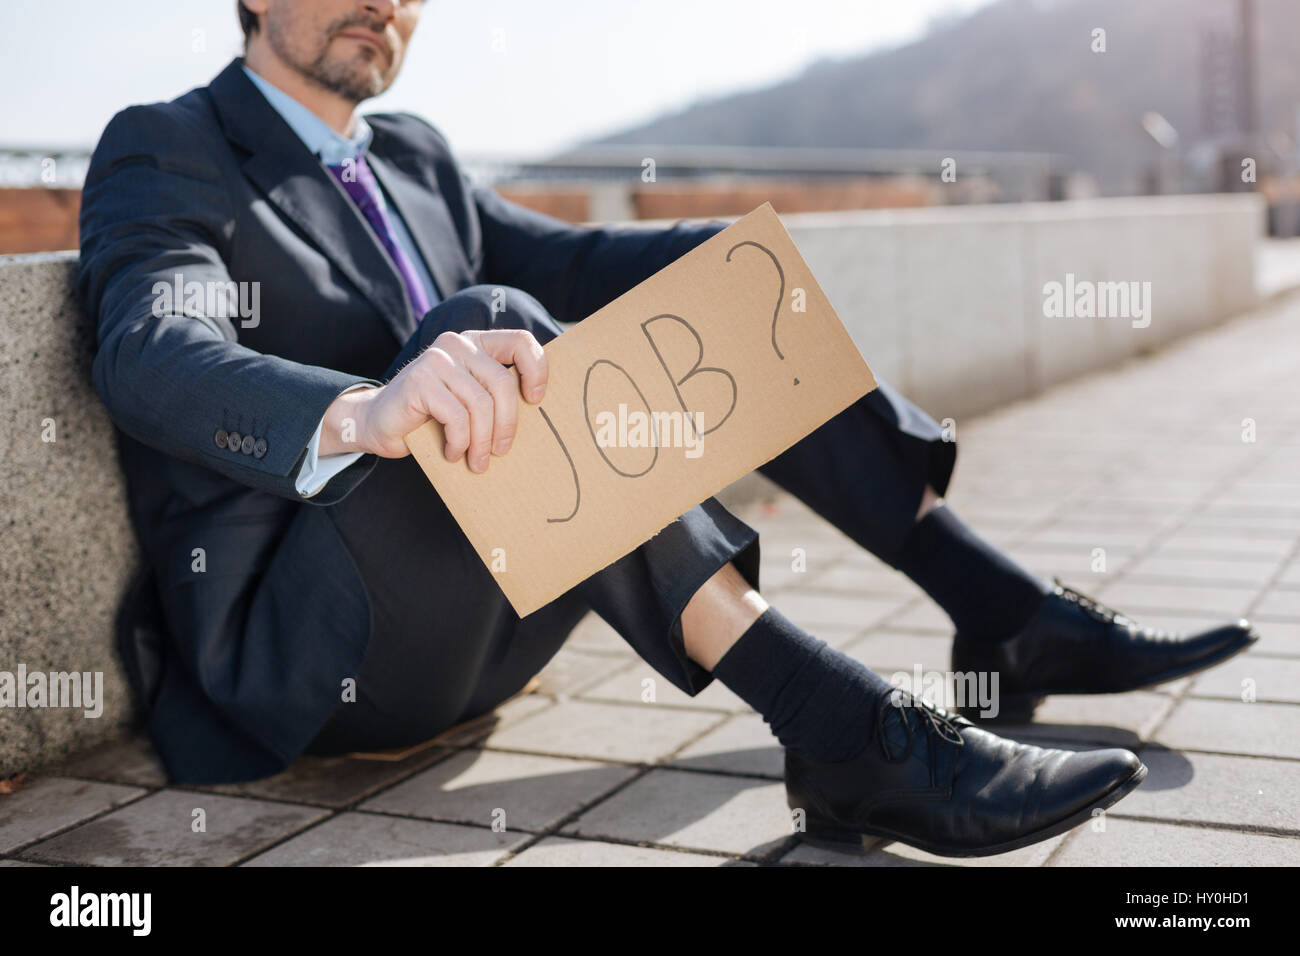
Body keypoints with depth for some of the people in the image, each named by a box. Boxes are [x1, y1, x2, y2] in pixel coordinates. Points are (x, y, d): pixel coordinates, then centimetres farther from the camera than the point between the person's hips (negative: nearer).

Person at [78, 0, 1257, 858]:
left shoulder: (413, 156, 17)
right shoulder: (162, 153, -5)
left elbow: (565, 262, 14)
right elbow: (149, 354, -24)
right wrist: (358, 415, -46)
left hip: (480, 628, 7)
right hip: (296, 651, -7)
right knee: (489, 321, -31)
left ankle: (1012, 612, -4)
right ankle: (851, 735, -37)